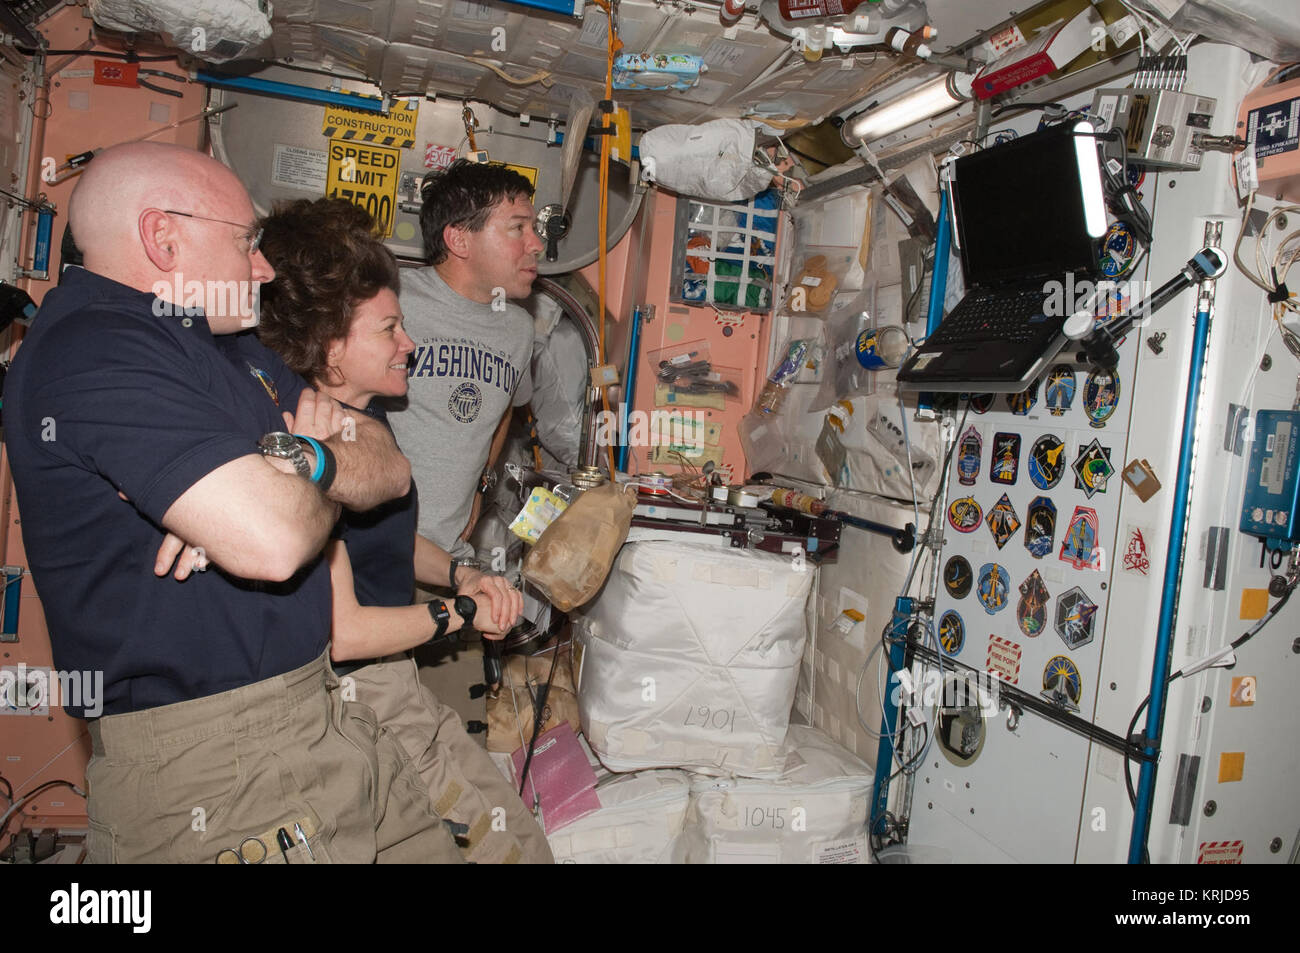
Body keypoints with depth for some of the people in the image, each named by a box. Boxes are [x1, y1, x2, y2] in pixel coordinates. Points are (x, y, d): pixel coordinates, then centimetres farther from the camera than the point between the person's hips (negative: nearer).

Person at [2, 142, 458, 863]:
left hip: (321, 716, 9)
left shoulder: (229, 347, 16)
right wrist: (319, 482, -4)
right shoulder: (94, 352, -15)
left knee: (435, 847, 12)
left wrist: (300, 460, -11)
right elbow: (274, 539, -27)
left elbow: (391, 469, 11)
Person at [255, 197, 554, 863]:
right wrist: (461, 613, -11)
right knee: (513, 846, -2)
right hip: (354, 697, -9)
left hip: (395, 682, 9)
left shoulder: (368, 416, 7)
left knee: (506, 822, 12)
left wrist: (460, 575, 4)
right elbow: (340, 631, -24)